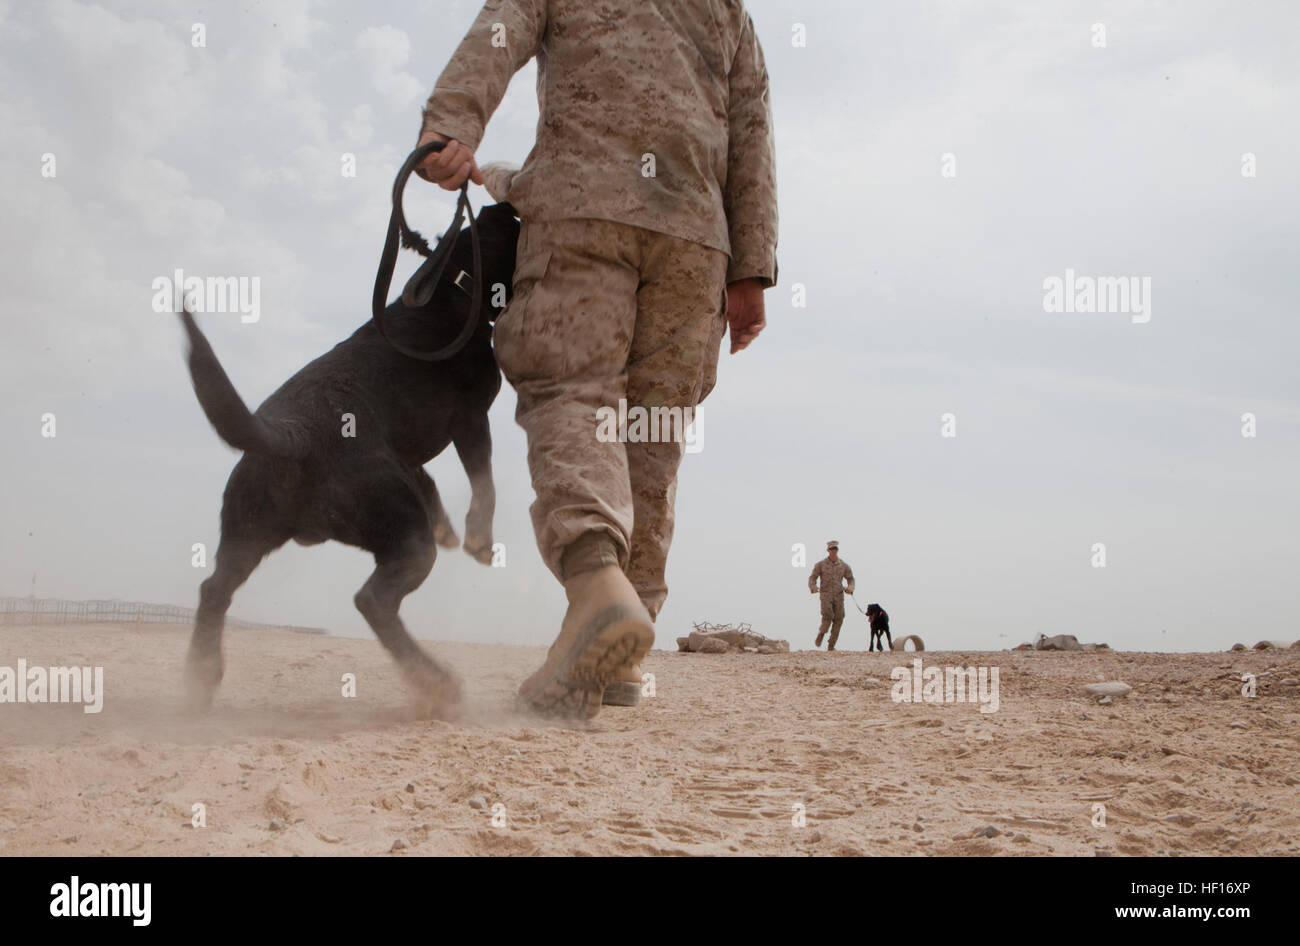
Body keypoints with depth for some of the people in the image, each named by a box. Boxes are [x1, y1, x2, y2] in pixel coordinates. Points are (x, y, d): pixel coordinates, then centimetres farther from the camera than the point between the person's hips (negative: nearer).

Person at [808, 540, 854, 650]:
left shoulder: (843, 565, 5)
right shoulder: (820, 564, -1)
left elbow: (850, 578, 16)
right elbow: (812, 578, 0)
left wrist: (850, 588, -7)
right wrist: (813, 587, -23)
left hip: (839, 596, 3)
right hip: (826, 595, -3)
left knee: (838, 619, -6)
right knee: (828, 616, -25)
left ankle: (831, 646, 5)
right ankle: (821, 633, 4)